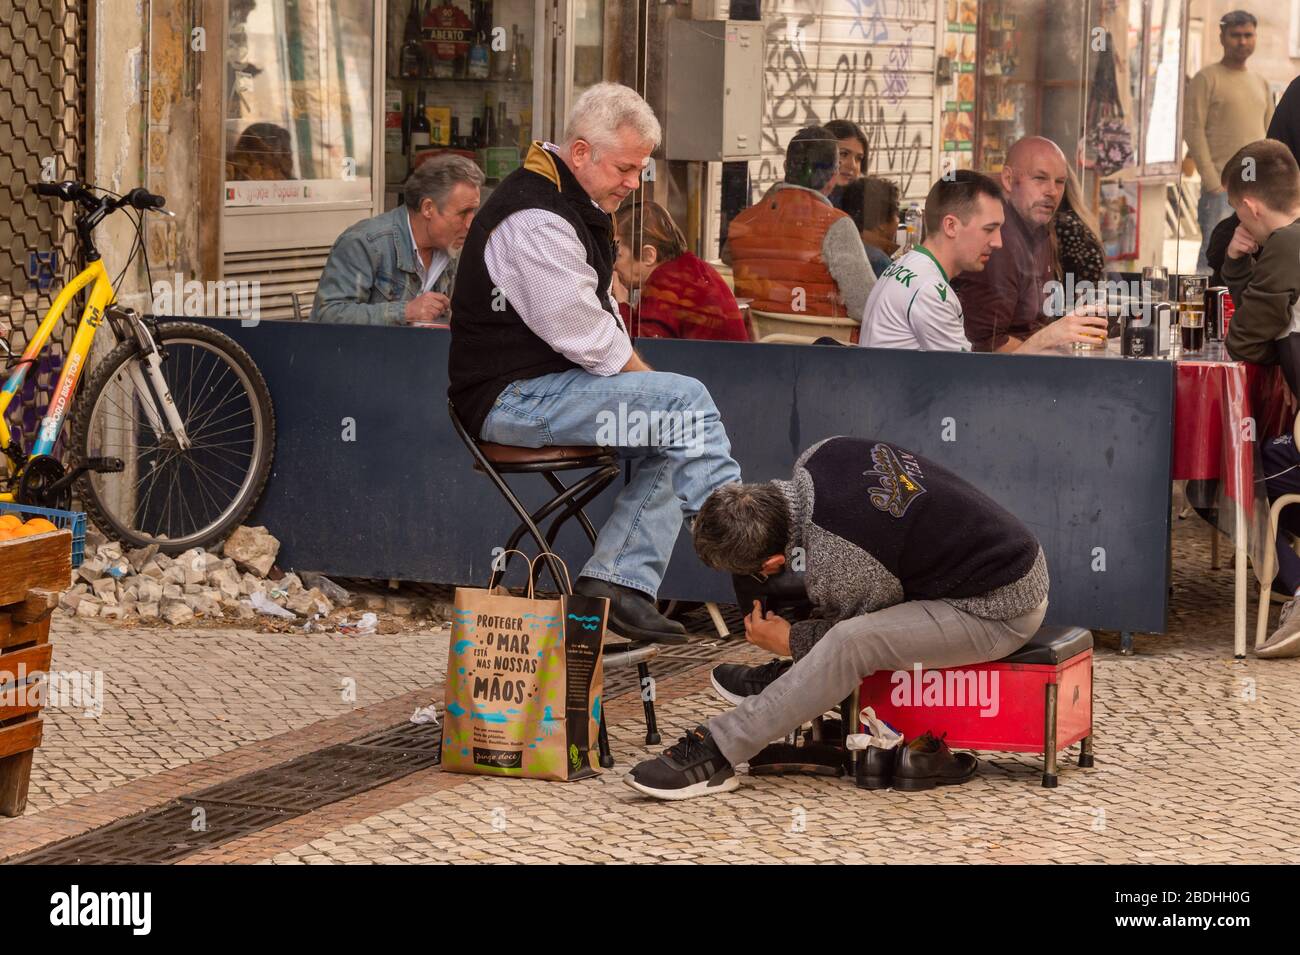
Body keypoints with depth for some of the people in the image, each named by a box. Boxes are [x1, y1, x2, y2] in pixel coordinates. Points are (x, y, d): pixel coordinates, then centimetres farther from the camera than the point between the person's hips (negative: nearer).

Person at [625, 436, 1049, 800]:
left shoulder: (833, 568, -28)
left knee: (848, 642, -25)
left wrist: (787, 641, -2)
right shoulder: (819, 456, -6)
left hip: (1000, 612, -9)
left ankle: (716, 753, -21)